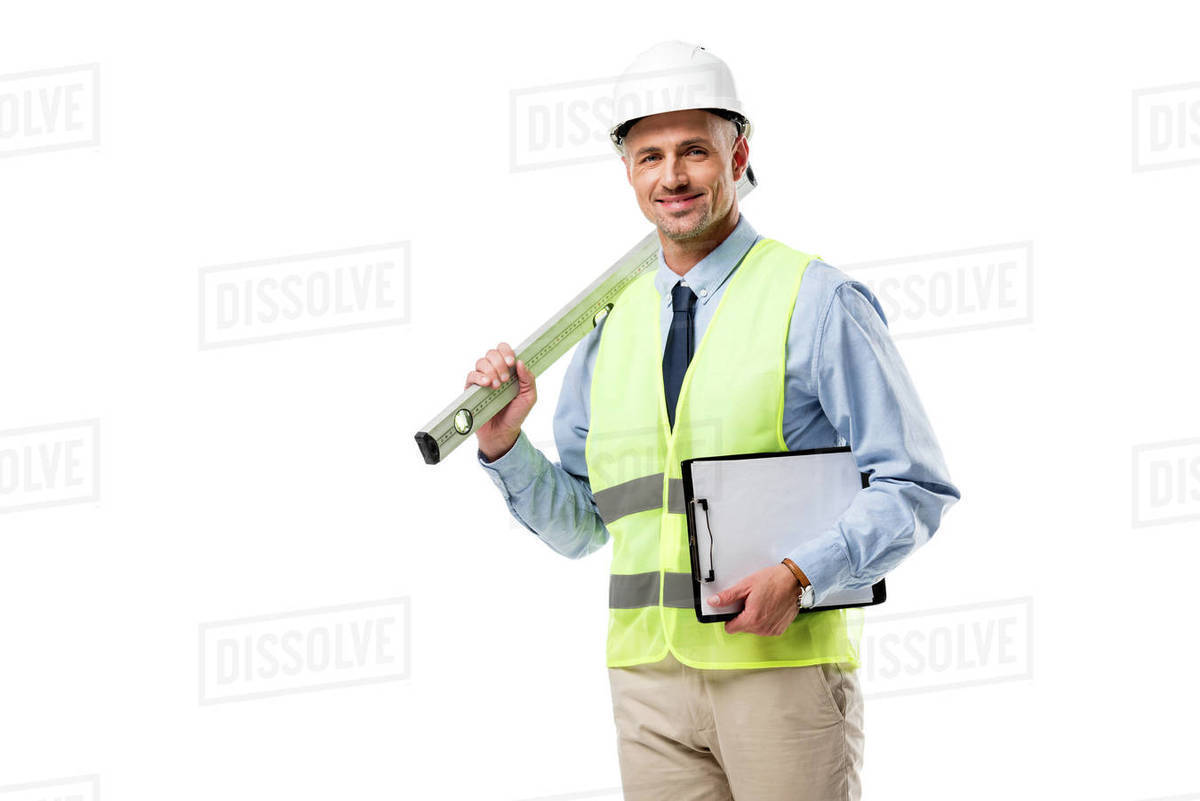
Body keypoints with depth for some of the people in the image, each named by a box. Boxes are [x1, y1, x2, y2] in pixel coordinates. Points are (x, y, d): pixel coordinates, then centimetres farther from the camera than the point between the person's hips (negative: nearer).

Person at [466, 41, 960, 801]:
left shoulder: (817, 304, -4)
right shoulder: (613, 332, 14)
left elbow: (916, 490, -7)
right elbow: (576, 525, 20)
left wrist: (802, 575, -21)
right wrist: (504, 443, 2)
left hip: (785, 663, -5)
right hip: (650, 675, 5)